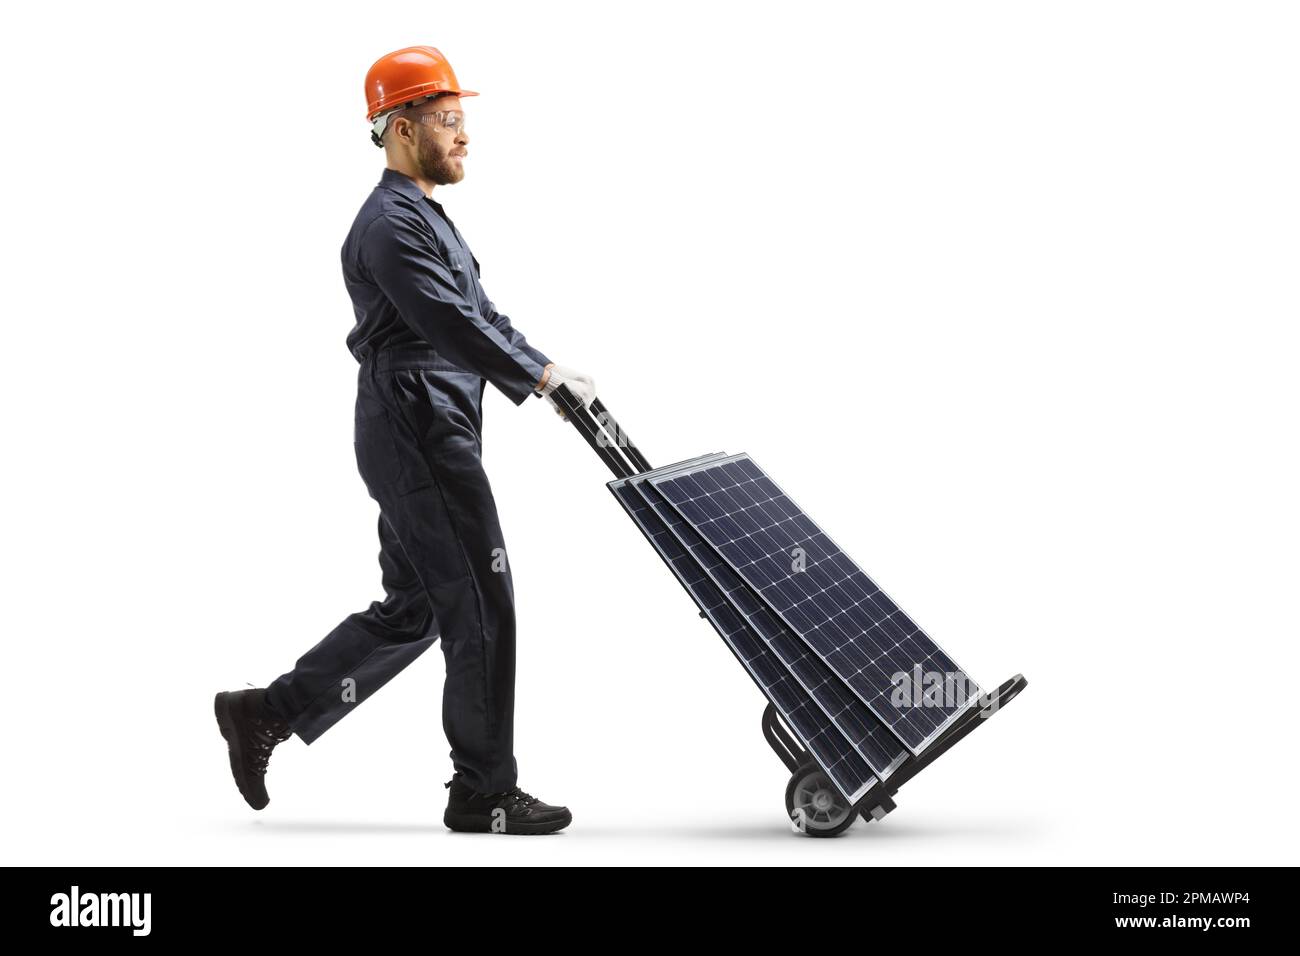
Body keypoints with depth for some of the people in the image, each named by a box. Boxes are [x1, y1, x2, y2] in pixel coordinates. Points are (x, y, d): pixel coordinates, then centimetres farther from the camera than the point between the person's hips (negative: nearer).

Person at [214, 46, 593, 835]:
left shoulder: (425, 217, 22)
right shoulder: (392, 222, -12)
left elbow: (482, 316, 20)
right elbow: (450, 324, -23)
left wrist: (549, 375, 11)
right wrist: (543, 377, -20)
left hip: (429, 439, 11)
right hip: (420, 436, -11)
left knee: (411, 610, 15)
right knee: (481, 608, -3)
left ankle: (267, 714, 22)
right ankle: (484, 794, 9)